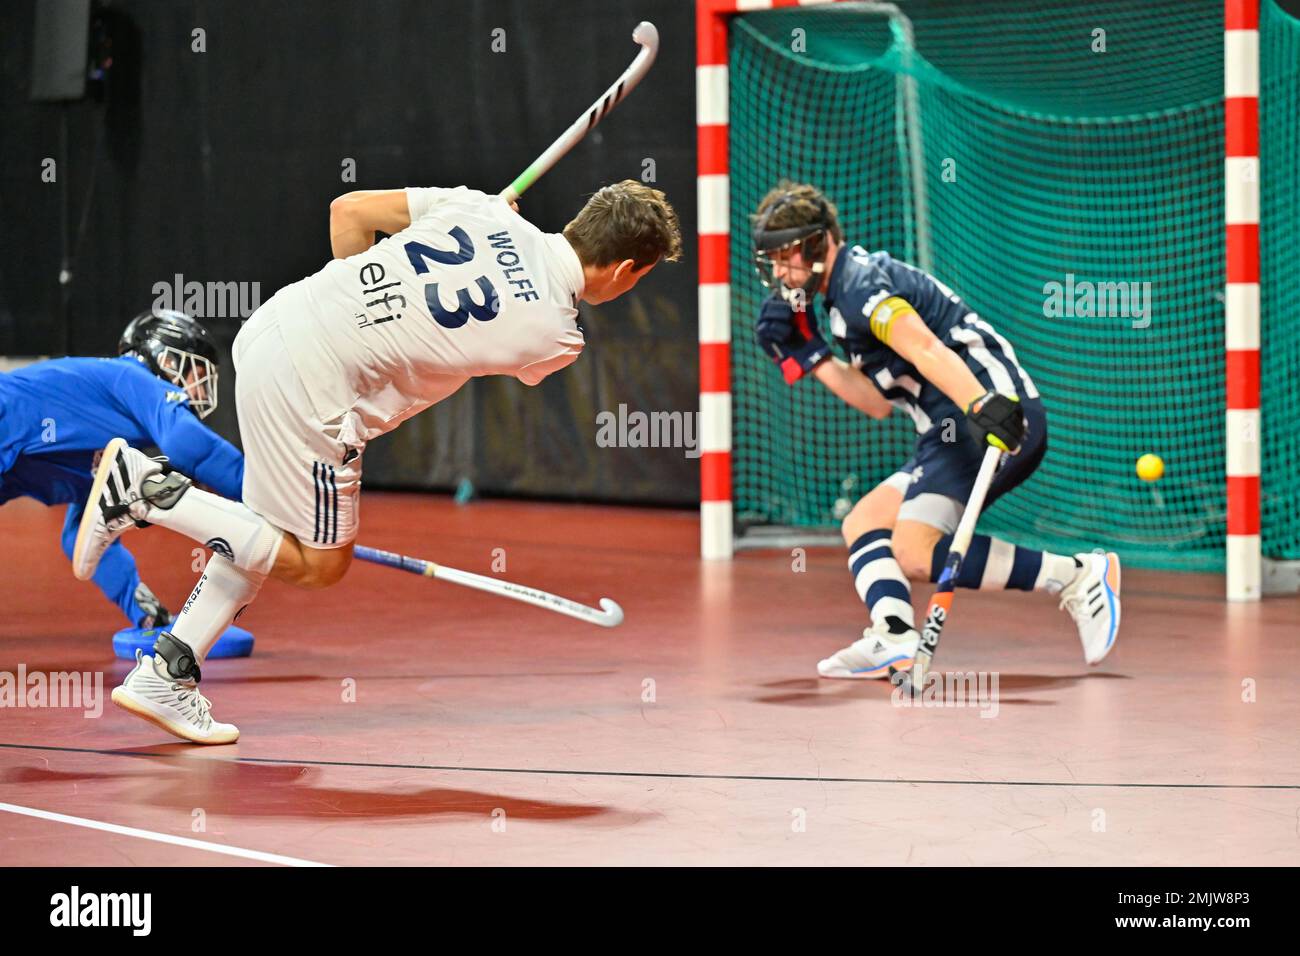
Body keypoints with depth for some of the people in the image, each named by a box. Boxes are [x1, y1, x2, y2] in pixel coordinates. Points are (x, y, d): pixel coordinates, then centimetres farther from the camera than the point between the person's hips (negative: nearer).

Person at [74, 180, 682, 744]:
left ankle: (166, 671, 21)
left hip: (276, 322, 8)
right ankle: (149, 488, 2)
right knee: (318, 565, 9)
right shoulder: (557, 336, -7)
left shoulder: (483, 208, 5)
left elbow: (349, 210, 10)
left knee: (273, 536, 22)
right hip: (309, 381, -8)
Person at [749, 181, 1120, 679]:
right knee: (861, 525, 8)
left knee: (917, 554, -19)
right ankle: (895, 639, -13)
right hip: (955, 430, 10)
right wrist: (809, 354, 19)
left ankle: (1077, 575, -14)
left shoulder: (859, 282, -7)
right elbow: (878, 403, 23)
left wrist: (984, 406, -37)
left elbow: (926, 350, -24)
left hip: (997, 418, -10)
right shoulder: (844, 295, 23)